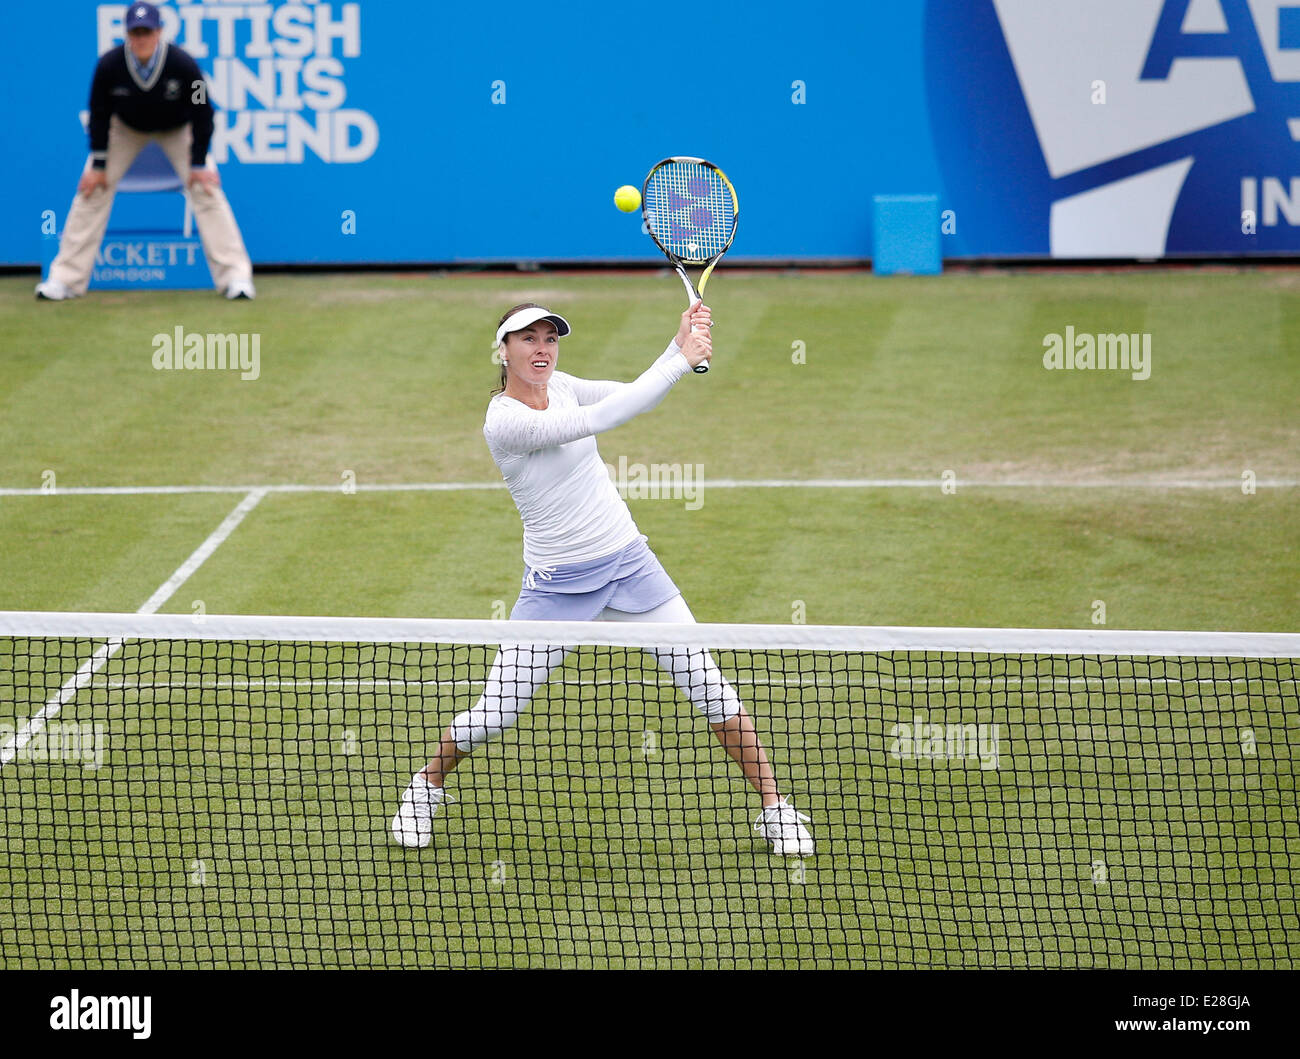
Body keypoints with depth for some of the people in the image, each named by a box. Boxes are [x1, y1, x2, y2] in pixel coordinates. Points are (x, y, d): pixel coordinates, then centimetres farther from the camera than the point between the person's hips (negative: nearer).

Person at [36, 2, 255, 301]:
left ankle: (234, 275, -7)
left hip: (177, 130, -1)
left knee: (206, 189, -14)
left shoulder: (183, 64, -33)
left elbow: (202, 114, -19)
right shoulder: (109, 65, -30)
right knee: (92, 188, -8)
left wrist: (198, 164, -16)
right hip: (125, 128, 1)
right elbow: (99, 116, -14)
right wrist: (98, 165, -11)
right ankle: (66, 278, -1)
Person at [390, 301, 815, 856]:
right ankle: (427, 787, 28)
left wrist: (681, 345, -9)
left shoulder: (557, 386, 2)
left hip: (628, 561, 6)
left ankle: (774, 809, 11)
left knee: (708, 684, 1)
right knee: (492, 715, -3)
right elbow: (599, 419, -29)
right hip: (558, 582, -6)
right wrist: (680, 360, -26)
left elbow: (632, 397, 8)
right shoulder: (504, 421, -21)